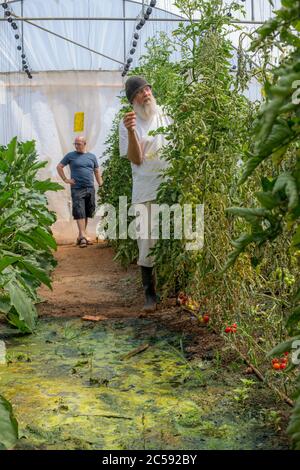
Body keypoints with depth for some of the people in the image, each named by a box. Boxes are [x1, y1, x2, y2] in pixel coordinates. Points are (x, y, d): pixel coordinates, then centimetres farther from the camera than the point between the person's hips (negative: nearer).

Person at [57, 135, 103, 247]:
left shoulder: (92, 156, 13)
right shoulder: (70, 156, 4)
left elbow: (97, 171, 18)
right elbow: (59, 167, 9)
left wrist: (101, 185, 10)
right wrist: (65, 179, 0)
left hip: (90, 189, 4)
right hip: (77, 189, -4)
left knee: (87, 213, 7)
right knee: (79, 212, -12)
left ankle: (80, 236, 17)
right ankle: (83, 236, -17)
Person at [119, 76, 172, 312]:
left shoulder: (166, 115, 11)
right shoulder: (128, 124, 2)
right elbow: (136, 159, -7)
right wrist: (131, 132, -20)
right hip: (146, 192, -3)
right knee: (147, 244, -1)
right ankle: (150, 294, 11)